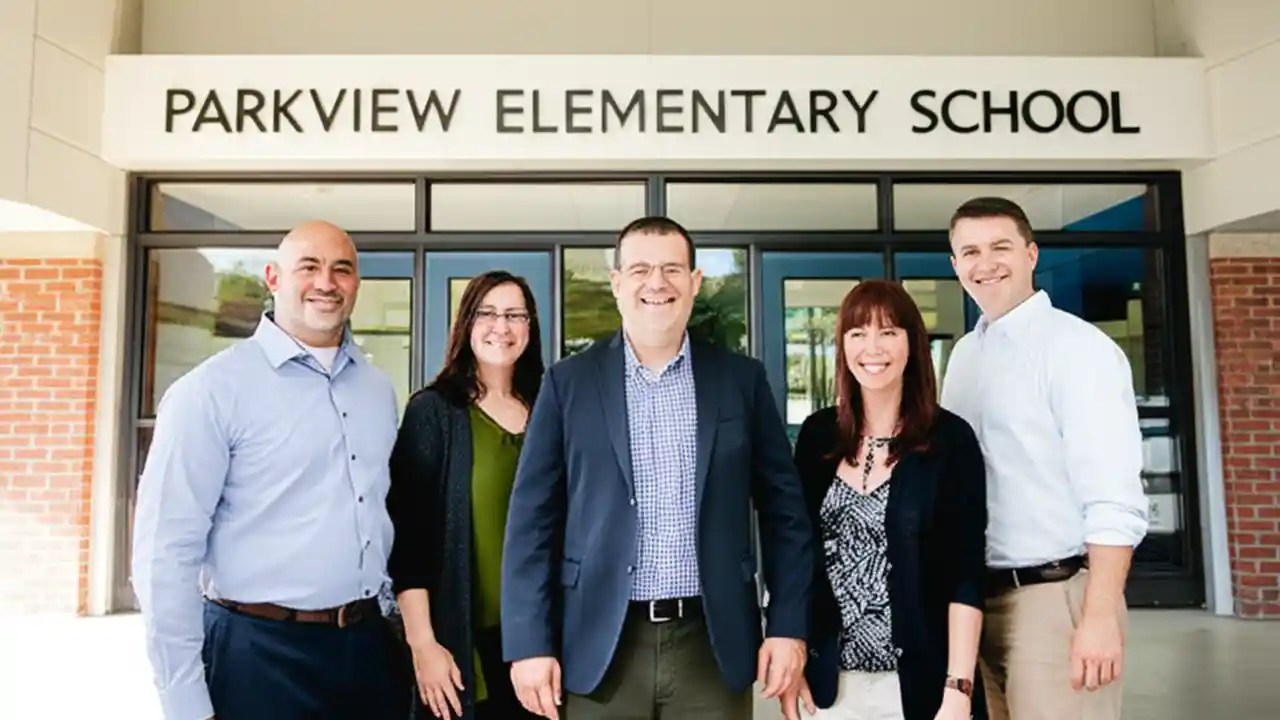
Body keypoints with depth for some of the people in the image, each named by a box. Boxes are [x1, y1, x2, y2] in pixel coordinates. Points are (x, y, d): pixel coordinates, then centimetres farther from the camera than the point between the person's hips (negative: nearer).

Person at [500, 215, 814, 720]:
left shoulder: (741, 379, 3)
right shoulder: (569, 382, 0)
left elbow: (784, 510, 5)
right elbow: (533, 519, -1)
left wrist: (788, 625, 0)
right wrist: (530, 642, -5)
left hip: (712, 644, 1)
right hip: (602, 646, 0)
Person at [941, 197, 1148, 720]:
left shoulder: (1077, 346, -10)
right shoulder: (963, 354, 11)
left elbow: (1113, 496, -17)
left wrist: (1100, 615, -21)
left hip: (1057, 594, -6)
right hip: (978, 595, 7)